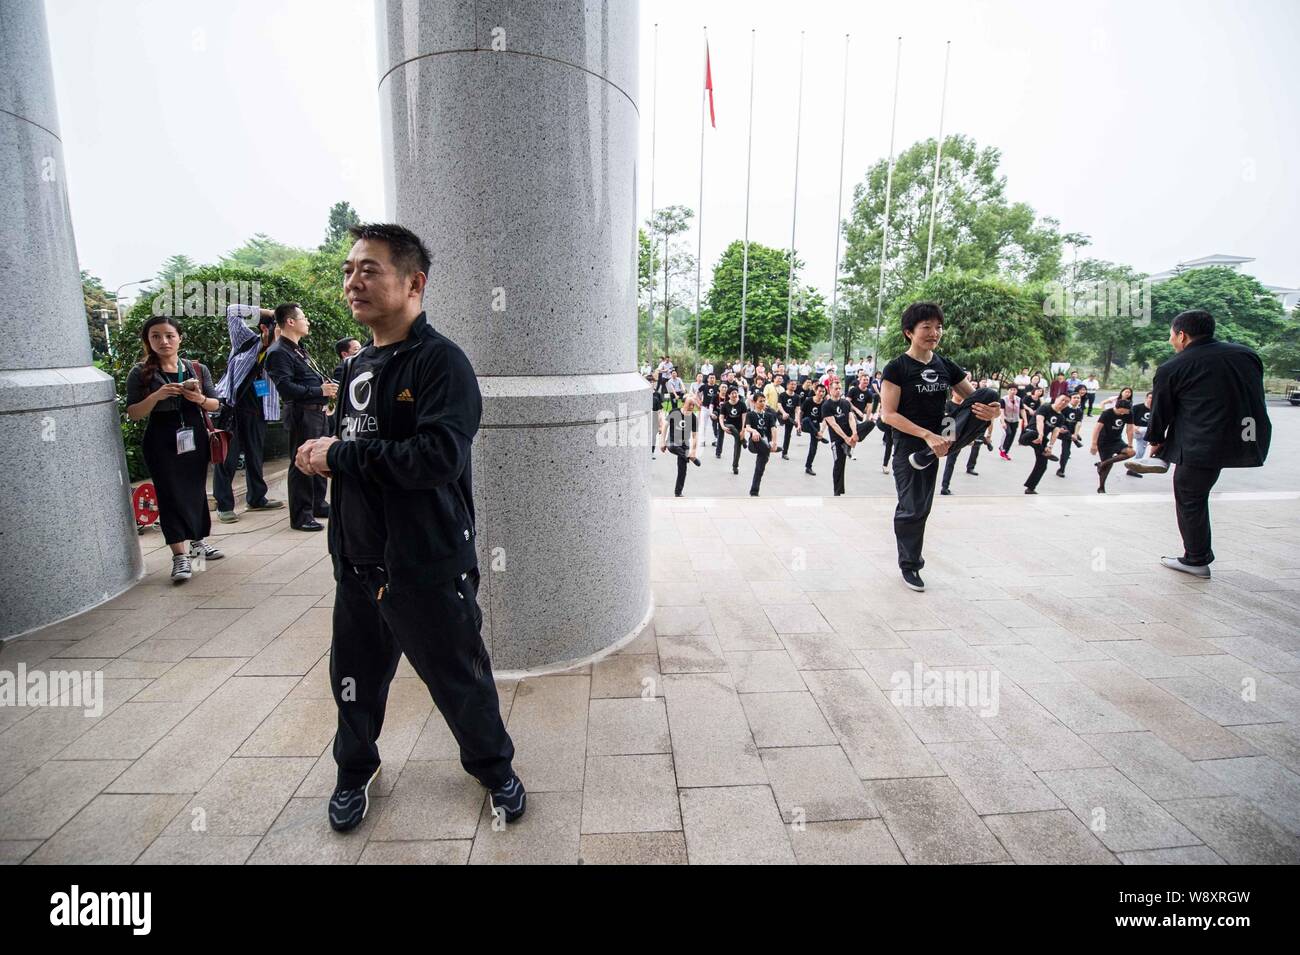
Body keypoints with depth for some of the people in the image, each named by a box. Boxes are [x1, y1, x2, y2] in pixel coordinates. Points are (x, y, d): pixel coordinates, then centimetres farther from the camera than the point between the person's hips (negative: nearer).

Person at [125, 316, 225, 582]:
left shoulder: (197, 369, 5)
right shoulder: (140, 373, -3)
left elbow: (216, 405, 10)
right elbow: (133, 414, -5)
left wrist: (201, 400, -13)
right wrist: (157, 396, -21)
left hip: (195, 437, 3)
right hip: (162, 441, -3)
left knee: (196, 490, 11)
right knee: (171, 494, -6)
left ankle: (197, 541, 28)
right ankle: (180, 555, -7)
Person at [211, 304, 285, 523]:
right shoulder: (247, 340, 2)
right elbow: (232, 312, 2)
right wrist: (264, 312, -4)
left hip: (257, 411, 3)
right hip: (230, 406, -3)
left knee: (255, 455, 13)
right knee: (226, 457, -1)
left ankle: (256, 498, 27)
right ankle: (224, 506, 5)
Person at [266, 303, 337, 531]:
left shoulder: (299, 349, 19)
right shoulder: (279, 352, -13)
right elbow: (286, 388, -23)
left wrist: (329, 384, 10)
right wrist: (320, 391, -23)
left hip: (317, 411, 10)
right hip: (302, 415, -10)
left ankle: (318, 505, 30)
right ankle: (300, 516, 5)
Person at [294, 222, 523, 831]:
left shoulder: (440, 361, -15)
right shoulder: (357, 366, 11)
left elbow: (440, 455, -28)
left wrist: (342, 454, -19)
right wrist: (319, 455, 0)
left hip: (429, 569, -7)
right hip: (358, 564, 7)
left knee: (461, 681, 10)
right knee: (355, 679, 21)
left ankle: (493, 767, 37)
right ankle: (355, 770, 48)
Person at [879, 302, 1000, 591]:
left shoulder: (947, 366, 7)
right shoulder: (897, 368, -10)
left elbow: (977, 399, 9)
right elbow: (888, 414, -16)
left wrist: (993, 410, -17)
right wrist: (927, 435, -25)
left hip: (939, 438, 5)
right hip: (910, 444, -5)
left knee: (989, 395, -13)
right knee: (914, 508, -2)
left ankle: (927, 456, -18)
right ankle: (909, 565, 22)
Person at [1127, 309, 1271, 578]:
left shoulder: (1171, 369, -6)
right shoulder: (1246, 353, 10)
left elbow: (1160, 410, 3)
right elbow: (1254, 394, 21)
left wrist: (1154, 442, 19)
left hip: (1205, 444, -6)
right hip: (1254, 441, 6)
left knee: (1191, 500, 8)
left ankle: (1196, 561, 17)